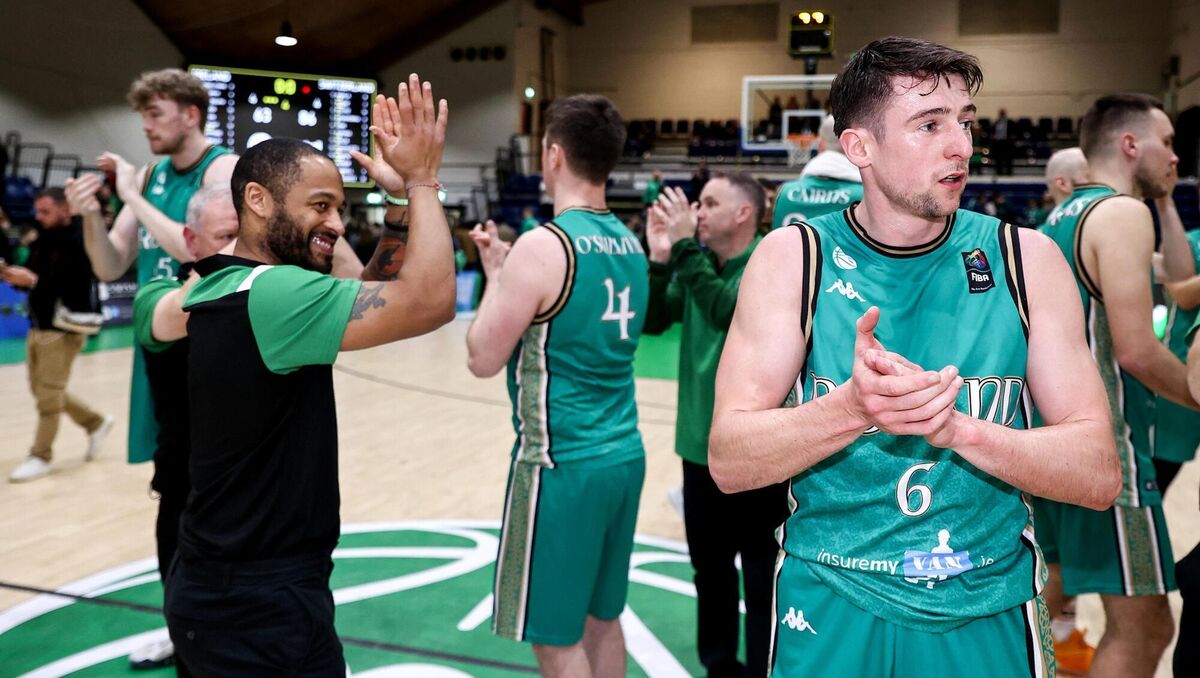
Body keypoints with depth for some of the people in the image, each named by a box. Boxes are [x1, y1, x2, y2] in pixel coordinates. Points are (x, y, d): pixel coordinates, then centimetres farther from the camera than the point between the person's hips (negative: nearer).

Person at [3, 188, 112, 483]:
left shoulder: (79, 242, -14)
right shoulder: (42, 242, 10)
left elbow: (74, 286, -23)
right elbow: (30, 277, 9)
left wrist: (33, 280, -30)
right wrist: (10, 273, -11)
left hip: (64, 328, -9)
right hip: (38, 326, 9)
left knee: (49, 394, -3)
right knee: (42, 390, 15)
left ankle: (40, 456, 7)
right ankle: (96, 423, 30)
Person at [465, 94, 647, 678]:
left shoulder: (543, 245, -16)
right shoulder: (629, 245, 8)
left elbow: (482, 359, -11)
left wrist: (496, 278, 3)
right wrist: (509, 269, 18)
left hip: (562, 464, -8)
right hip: (623, 455, 8)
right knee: (602, 620, 20)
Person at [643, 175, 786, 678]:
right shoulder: (696, 261, 6)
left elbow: (728, 310, -29)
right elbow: (652, 321, 1)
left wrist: (685, 245, -24)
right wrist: (660, 258, -11)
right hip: (701, 443, 7)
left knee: (762, 571, 4)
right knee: (710, 565, 19)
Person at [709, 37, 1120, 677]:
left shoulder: (1026, 259, -4)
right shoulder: (794, 257, -8)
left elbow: (1099, 474, -7)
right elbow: (727, 461, -13)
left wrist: (957, 427, -25)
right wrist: (855, 406, -30)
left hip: (988, 615, 1)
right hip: (831, 613, -1)